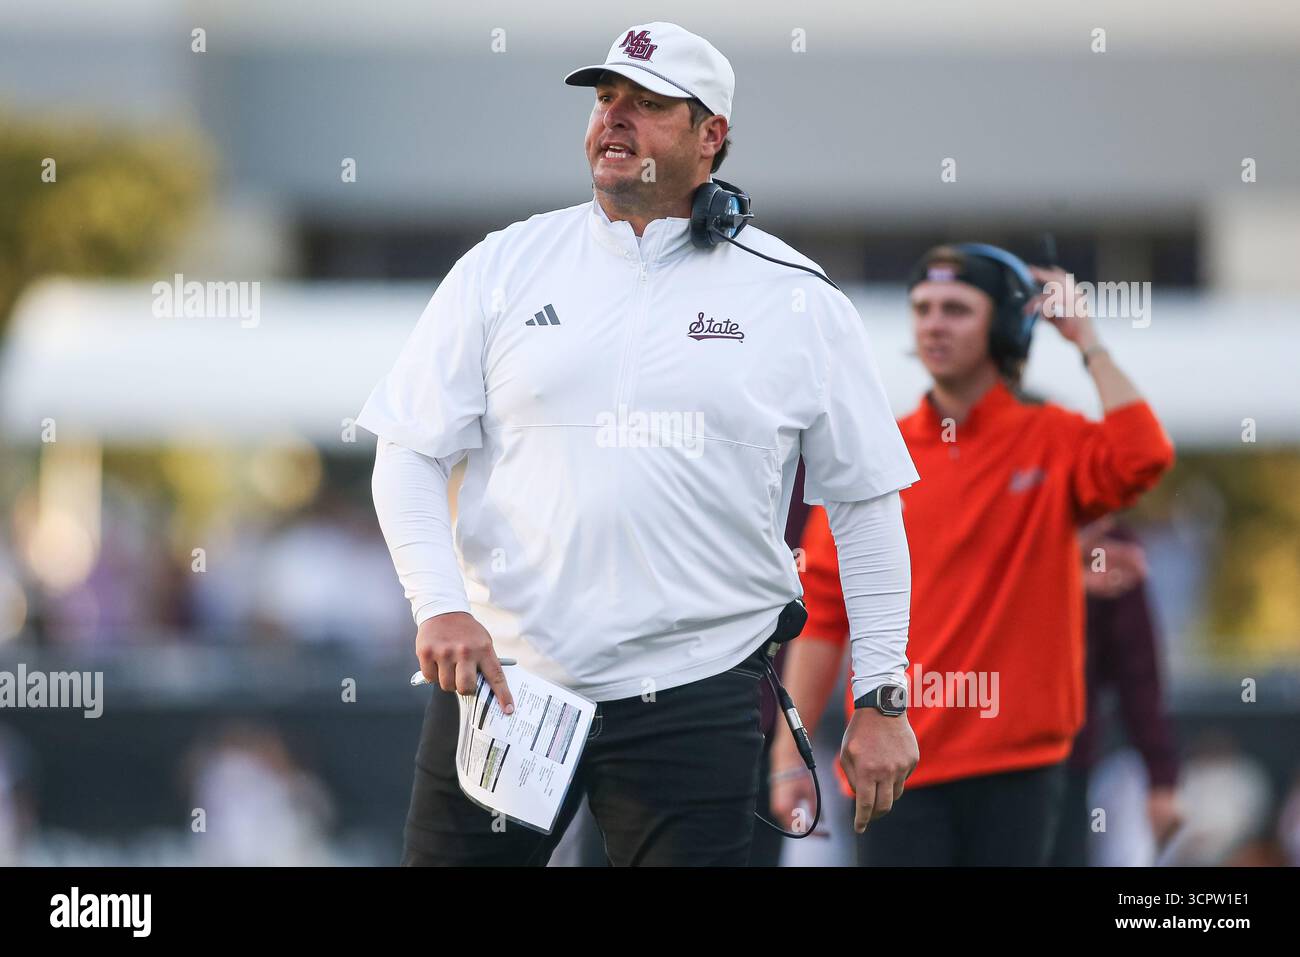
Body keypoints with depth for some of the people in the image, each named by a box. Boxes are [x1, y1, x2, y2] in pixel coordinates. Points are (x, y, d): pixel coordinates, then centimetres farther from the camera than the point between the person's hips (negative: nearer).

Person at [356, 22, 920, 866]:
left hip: (697, 694, -1)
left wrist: (881, 699, 4)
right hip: (498, 673, 1)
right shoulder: (506, 267, 7)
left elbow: (866, 503, 8)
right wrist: (439, 605, -9)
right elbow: (410, 453, 7)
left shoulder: (796, 299, 4)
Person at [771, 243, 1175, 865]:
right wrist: (789, 756, 1)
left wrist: (1087, 341, -7)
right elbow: (823, 614, 7)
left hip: (1016, 766, -1)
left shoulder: (1052, 443, 4)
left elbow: (1143, 458, -19)